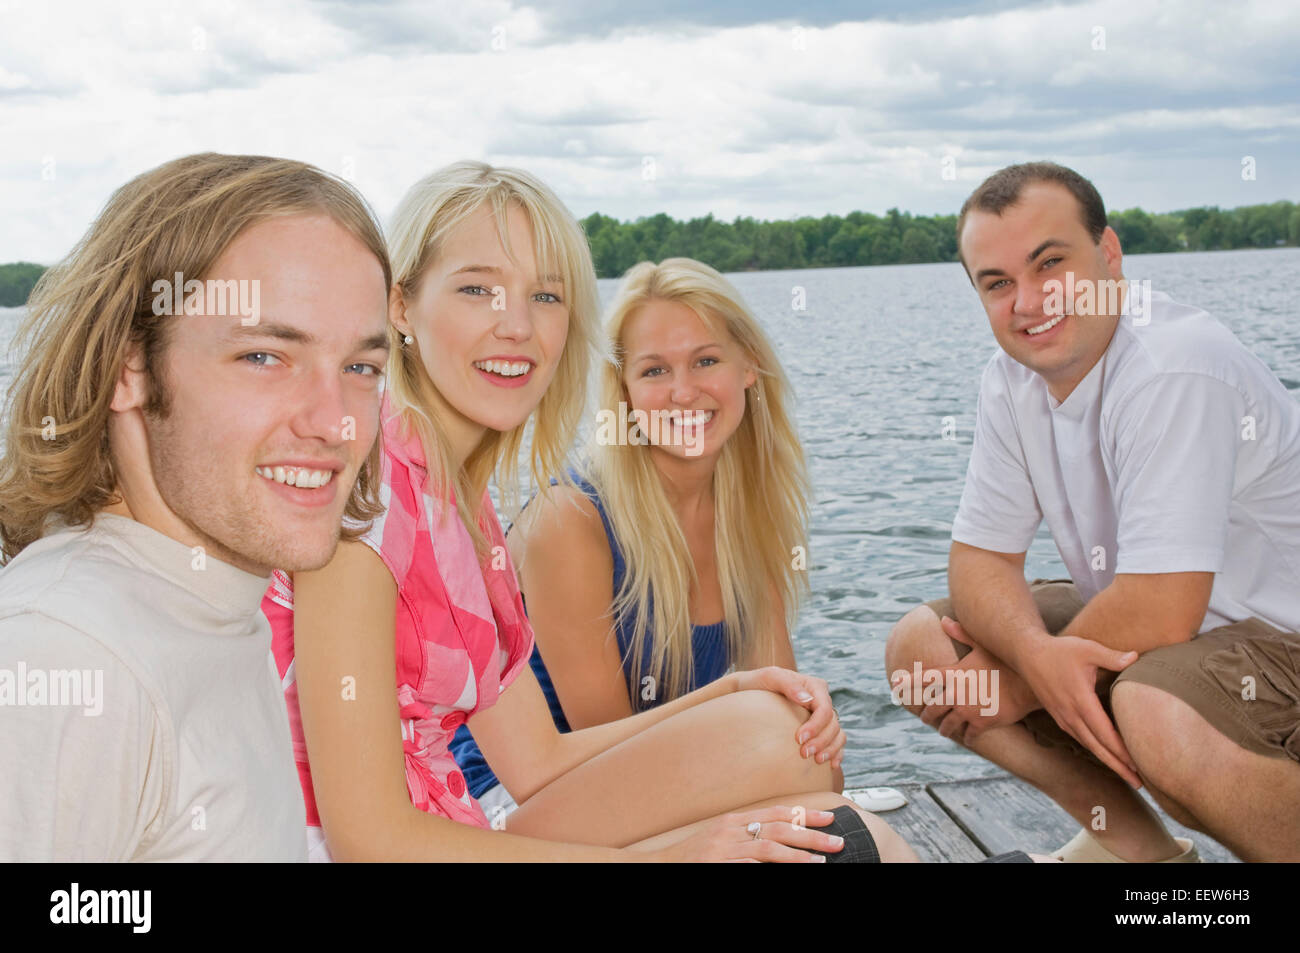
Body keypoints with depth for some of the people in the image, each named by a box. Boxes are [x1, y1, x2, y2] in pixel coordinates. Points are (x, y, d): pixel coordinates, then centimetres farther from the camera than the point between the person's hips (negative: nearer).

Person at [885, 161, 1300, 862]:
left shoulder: (1174, 371, -26)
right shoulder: (1011, 382, -2)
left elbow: (1159, 613, -30)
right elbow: (981, 554, -2)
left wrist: (1021, 684, -15)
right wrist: (1037, 653, -24)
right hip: (1142, 627, 8)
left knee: (1152, 713, -39)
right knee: (919, 647, -2)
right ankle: (1131, 843, 9)